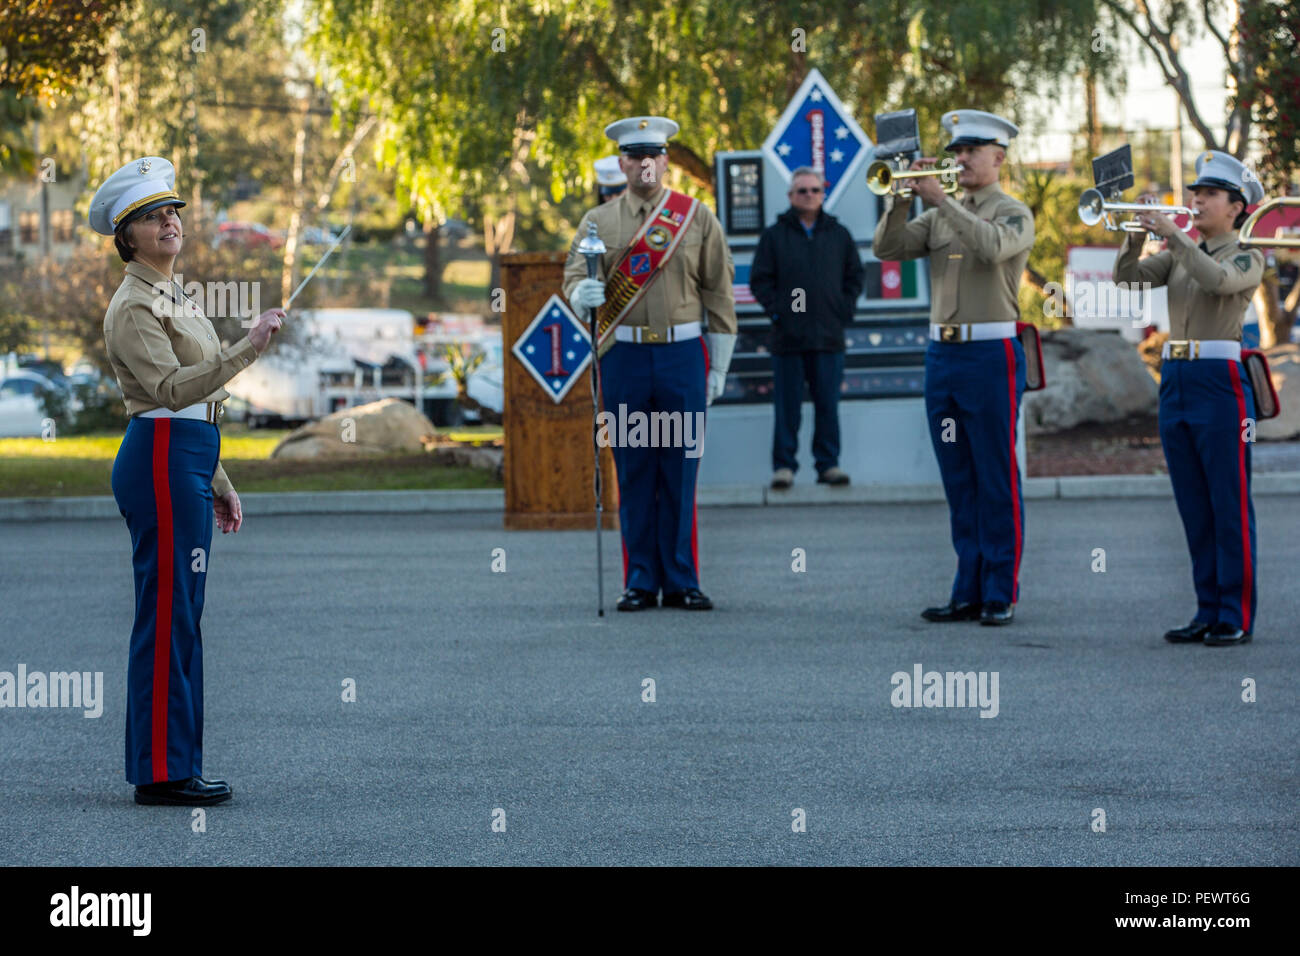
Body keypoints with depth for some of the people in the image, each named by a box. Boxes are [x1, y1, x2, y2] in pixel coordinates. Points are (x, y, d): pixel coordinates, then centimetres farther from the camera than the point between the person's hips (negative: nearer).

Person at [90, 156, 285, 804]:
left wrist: (219, 484, 22)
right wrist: (248, 349, -30)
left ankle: (177, 766, 13)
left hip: (188, 460, 10)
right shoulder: (134, 306, -10)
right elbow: (172, 389, -23)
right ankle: (160, 771, -6)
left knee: (180, 617, 9)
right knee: (167, 616, -8)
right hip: (161, 461, -10)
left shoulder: (173, 297, 20)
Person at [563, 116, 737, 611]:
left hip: (683, 354, -1)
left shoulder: (697, 216, 6)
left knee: (680, 471, 1)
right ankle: (641, 582, 9)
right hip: (624, 357, 1)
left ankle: (682, 581, 8)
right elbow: (574, 274, -2)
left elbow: (719, 293, 7)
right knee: (633, 473, 3)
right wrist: (583, 292, -28)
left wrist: (718, 366, 3)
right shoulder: (598, 221, 8)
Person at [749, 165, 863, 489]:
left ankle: (828, 463, 9)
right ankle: (784, 465, 3)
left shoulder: (838, 235, 12)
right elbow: (759, 280, 4)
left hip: (829, 337, 2)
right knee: (787, 407, -1)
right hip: (788, 337, -2)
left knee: (828, 404, 3)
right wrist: (776, 310, -6)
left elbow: (855, 276, 16)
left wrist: (844, 310, 4)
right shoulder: (774, 235, 4)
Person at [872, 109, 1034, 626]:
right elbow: (888, 248, 4)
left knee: (997, 481, -3)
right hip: (941, 352, 6)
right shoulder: (939, 216, 15)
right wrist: (900, 196, -9)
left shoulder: (1014, 213, -1)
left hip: (991, 354, -6)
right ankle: (969, 592, 13)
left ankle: (1001, 595, 1)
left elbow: (992, 246, -23)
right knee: (959, 482, 8)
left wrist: (941, 200, -22)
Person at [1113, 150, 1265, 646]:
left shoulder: (1247, 257, -1)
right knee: (1194, 510, 8)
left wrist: (1173, 234, -22)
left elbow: (1219, 280, -22)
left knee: (1230, 507, -5)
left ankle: (1237, 617, -3)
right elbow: (1127, 276, 7)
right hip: (1174, 381, 7)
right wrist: (1136, 235, -9)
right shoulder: (1181, 255, 18)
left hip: (1220, 383, -7)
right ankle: (1208, 612, 13)